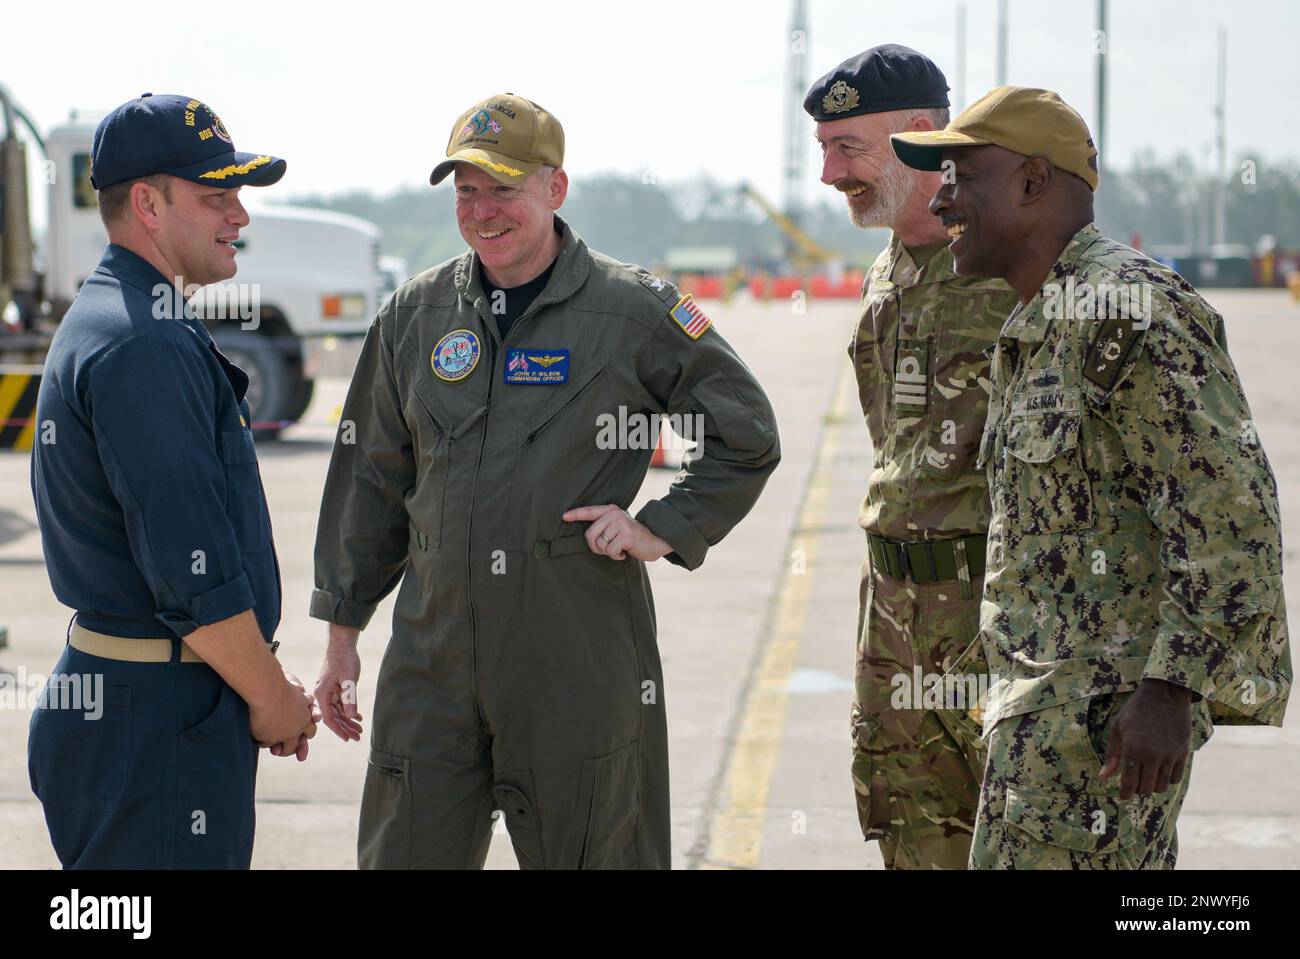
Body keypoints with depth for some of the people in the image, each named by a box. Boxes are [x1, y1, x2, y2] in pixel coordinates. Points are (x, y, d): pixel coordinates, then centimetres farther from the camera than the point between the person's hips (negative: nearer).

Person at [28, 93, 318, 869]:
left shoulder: (104, 324, 16)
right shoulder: (146, 347, -17)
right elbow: (192, 575, -21)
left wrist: (269, 687, 16)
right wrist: (274, 701, -8)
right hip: (155, 728, -10)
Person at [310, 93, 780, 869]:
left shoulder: (635, 311, -1)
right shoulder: (415, 315, 9)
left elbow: (747, 438, 7)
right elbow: (370, 482, 15)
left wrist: (665, 530, -5)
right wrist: (343, 633, 13)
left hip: (580, 660, -3)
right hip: (433, 654, 3)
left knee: (592, 852, 5)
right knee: (405, 855, 3)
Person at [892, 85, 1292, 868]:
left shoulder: (1124, 311, -15)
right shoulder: (1039, 327, 17)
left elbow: (1231, 507, -21)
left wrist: (1175, 686, -24)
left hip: (1101, 706, -10)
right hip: (1051, 691, 10)